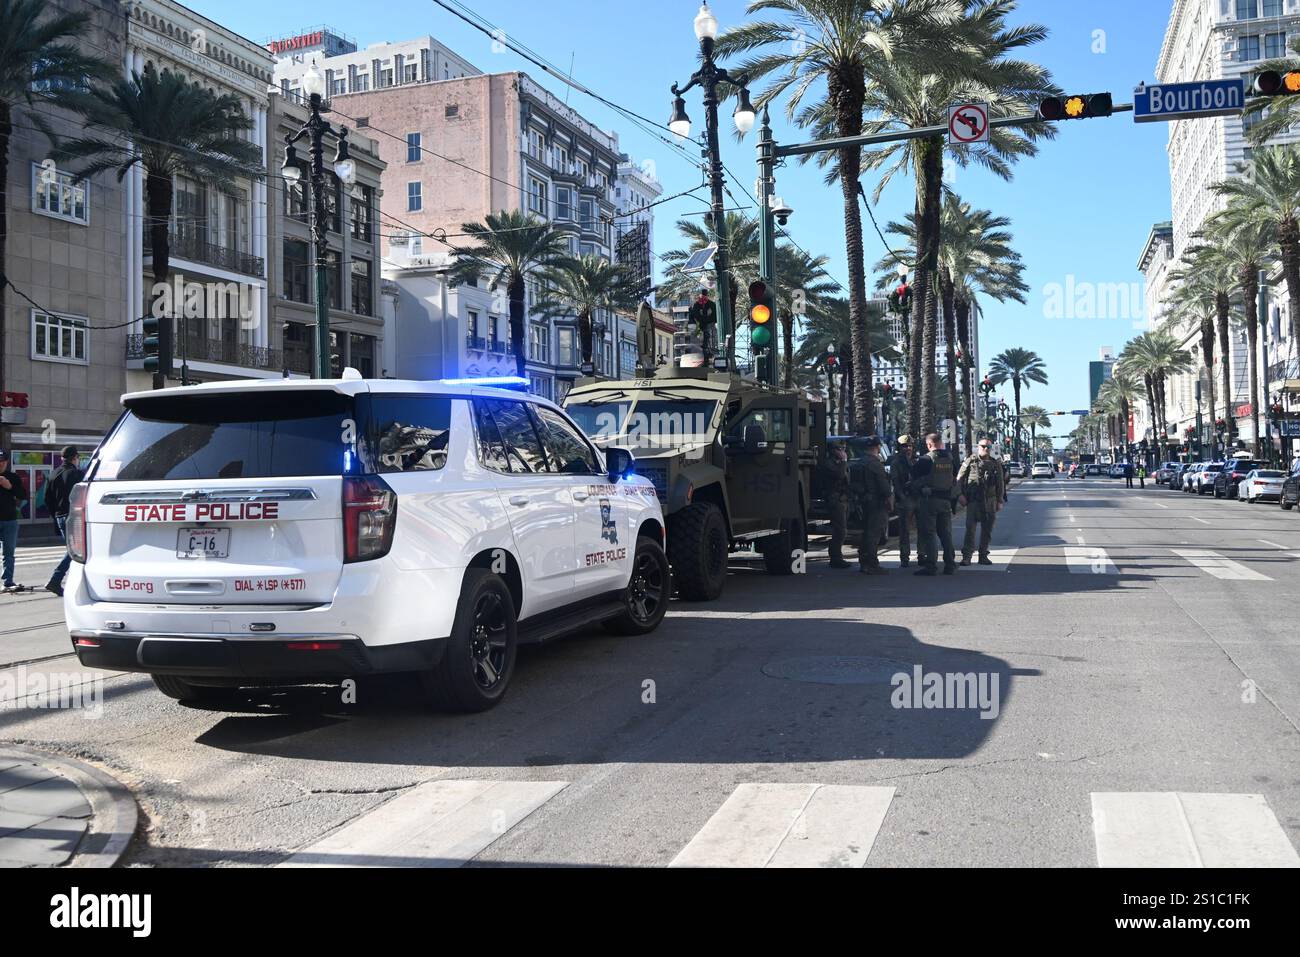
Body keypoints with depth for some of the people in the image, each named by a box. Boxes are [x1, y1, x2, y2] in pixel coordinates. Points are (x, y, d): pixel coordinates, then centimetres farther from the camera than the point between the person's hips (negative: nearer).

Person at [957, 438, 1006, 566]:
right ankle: (966, 556, -6)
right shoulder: (970, 461, 2)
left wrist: (999, 501, 8)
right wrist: (960, 495, -7)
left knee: (987, 529, 7)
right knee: (970, 528, -8)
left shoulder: (995, 464, 10)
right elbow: (959, 479, 3)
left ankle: (983, 555, 17)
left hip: (990, 501, 3)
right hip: (973, 500, -3)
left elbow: (1000, 484, 12)